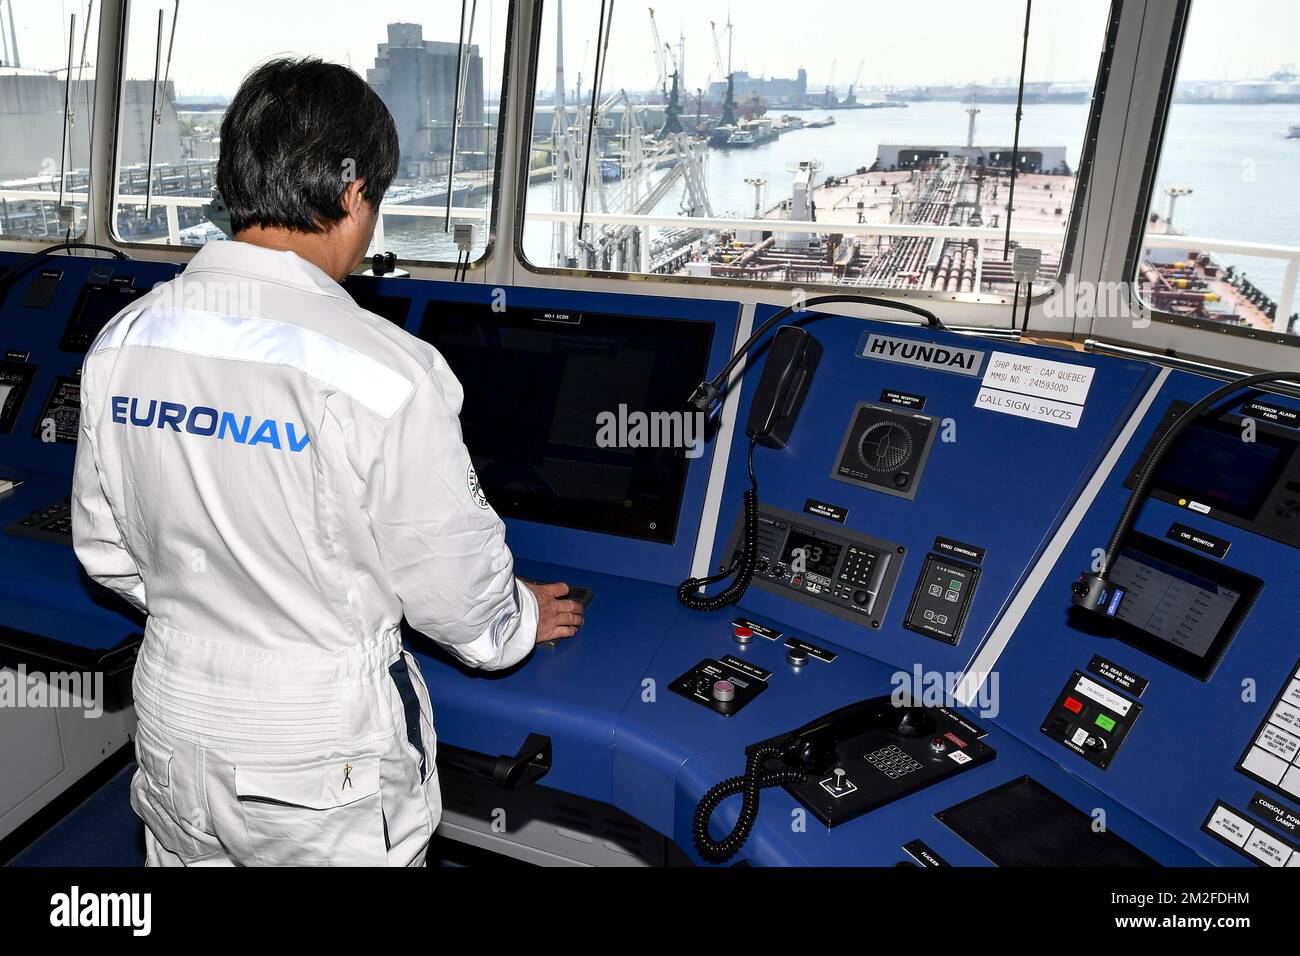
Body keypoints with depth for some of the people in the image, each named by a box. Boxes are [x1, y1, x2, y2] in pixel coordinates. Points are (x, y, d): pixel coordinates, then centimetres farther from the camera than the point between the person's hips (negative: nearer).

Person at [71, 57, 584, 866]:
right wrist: (521, 622, 7)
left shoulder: (121, 343, -7)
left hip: (173, 735, 5)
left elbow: (105, 549, 5)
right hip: (322, 764, -5)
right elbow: (454, 583, -14)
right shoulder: (384, 372, -26)